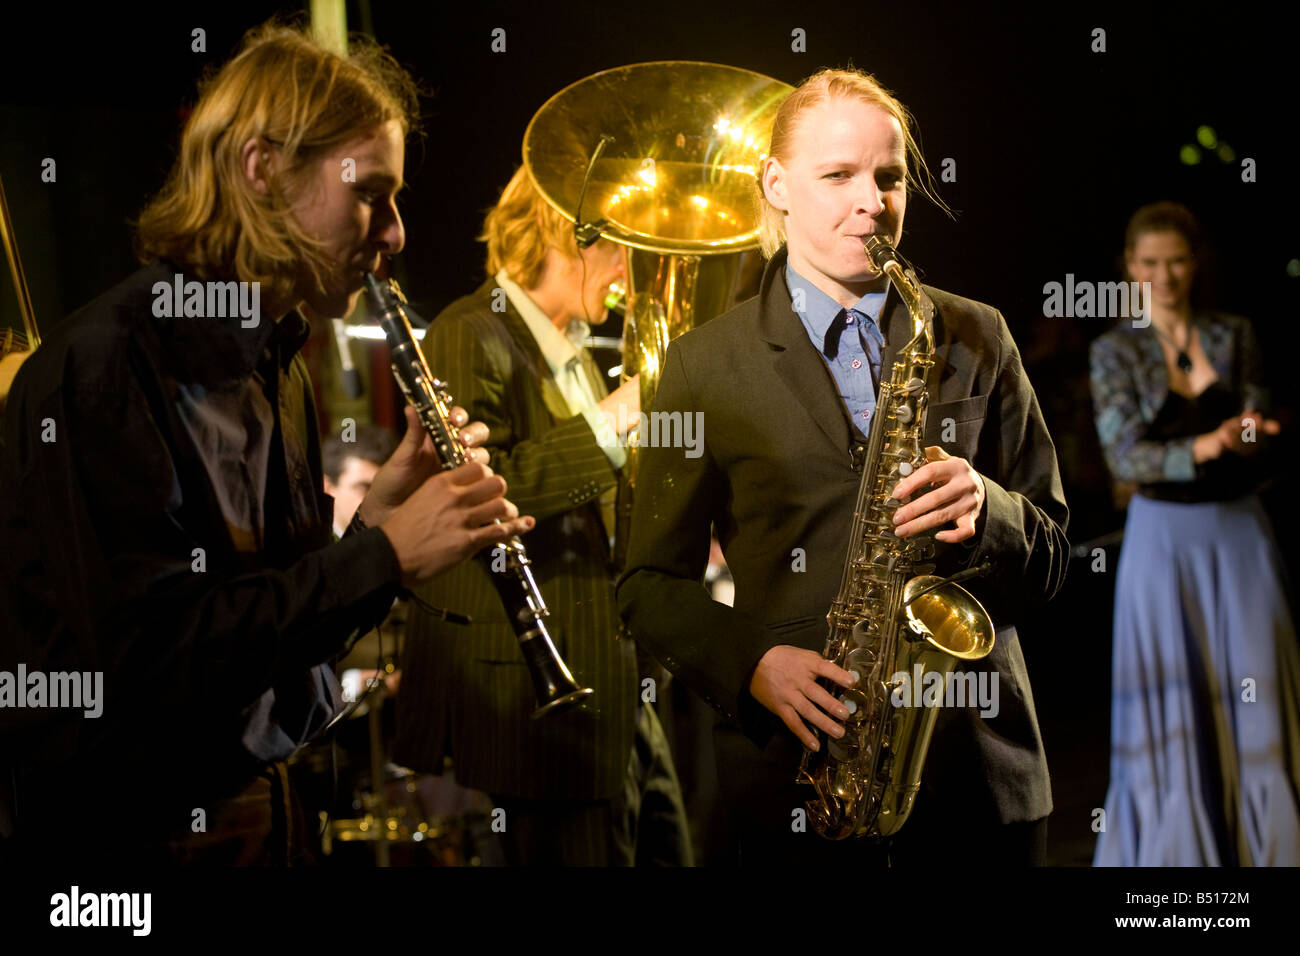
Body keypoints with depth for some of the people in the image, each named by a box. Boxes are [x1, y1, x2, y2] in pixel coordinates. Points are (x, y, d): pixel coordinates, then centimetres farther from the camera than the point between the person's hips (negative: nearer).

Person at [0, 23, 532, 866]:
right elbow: (150, 656, -28)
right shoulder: (100, 368, -20)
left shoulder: (280, 371, 7)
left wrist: (376, 512, -5)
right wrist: (385, 553, -24)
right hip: (128, 833, -8)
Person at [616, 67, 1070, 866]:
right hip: (797, 784, -1)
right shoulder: (707, 363, 3)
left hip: (981, 774, 2)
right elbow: (652, 582, 3)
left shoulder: (976, 339, 7)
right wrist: (753, 664, -15)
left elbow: (1050, 560, 8)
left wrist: (985, 509, -14)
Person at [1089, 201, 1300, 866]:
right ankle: (1174, 850, 9)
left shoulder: (1235, 336, 6)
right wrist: (1208, 445, -27)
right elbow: (1124, 457, -12)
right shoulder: (1115, 350, -1)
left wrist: (1210, 384, -15)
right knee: (1173, 699, 0)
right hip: (1164, 536, -2)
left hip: (1239, 530, 2)